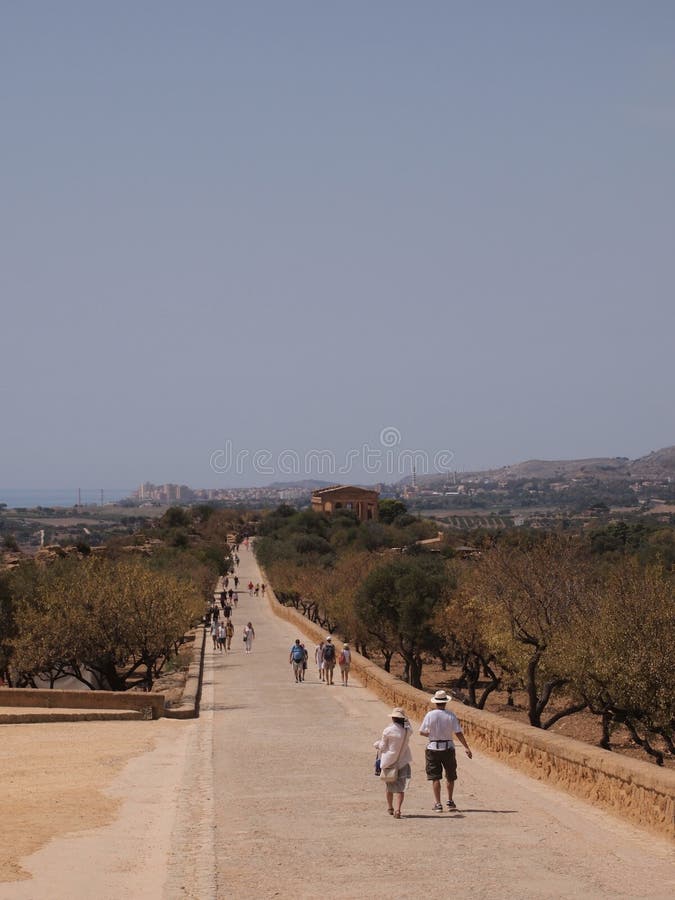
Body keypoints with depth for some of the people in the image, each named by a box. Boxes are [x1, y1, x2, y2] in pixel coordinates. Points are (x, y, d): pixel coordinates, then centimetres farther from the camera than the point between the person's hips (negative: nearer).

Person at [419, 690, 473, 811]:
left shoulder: (430, 715, -7)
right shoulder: (451, 716, -6)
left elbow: (421, 732, -2)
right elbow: (458, 733, -9)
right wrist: (467, 748, -6)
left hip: (433, 748, -1)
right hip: (448, 748, 1)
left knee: (435, 777, 4)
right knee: (450, 776, 18)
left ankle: (438, 804, -1)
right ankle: (450, 801, 24)